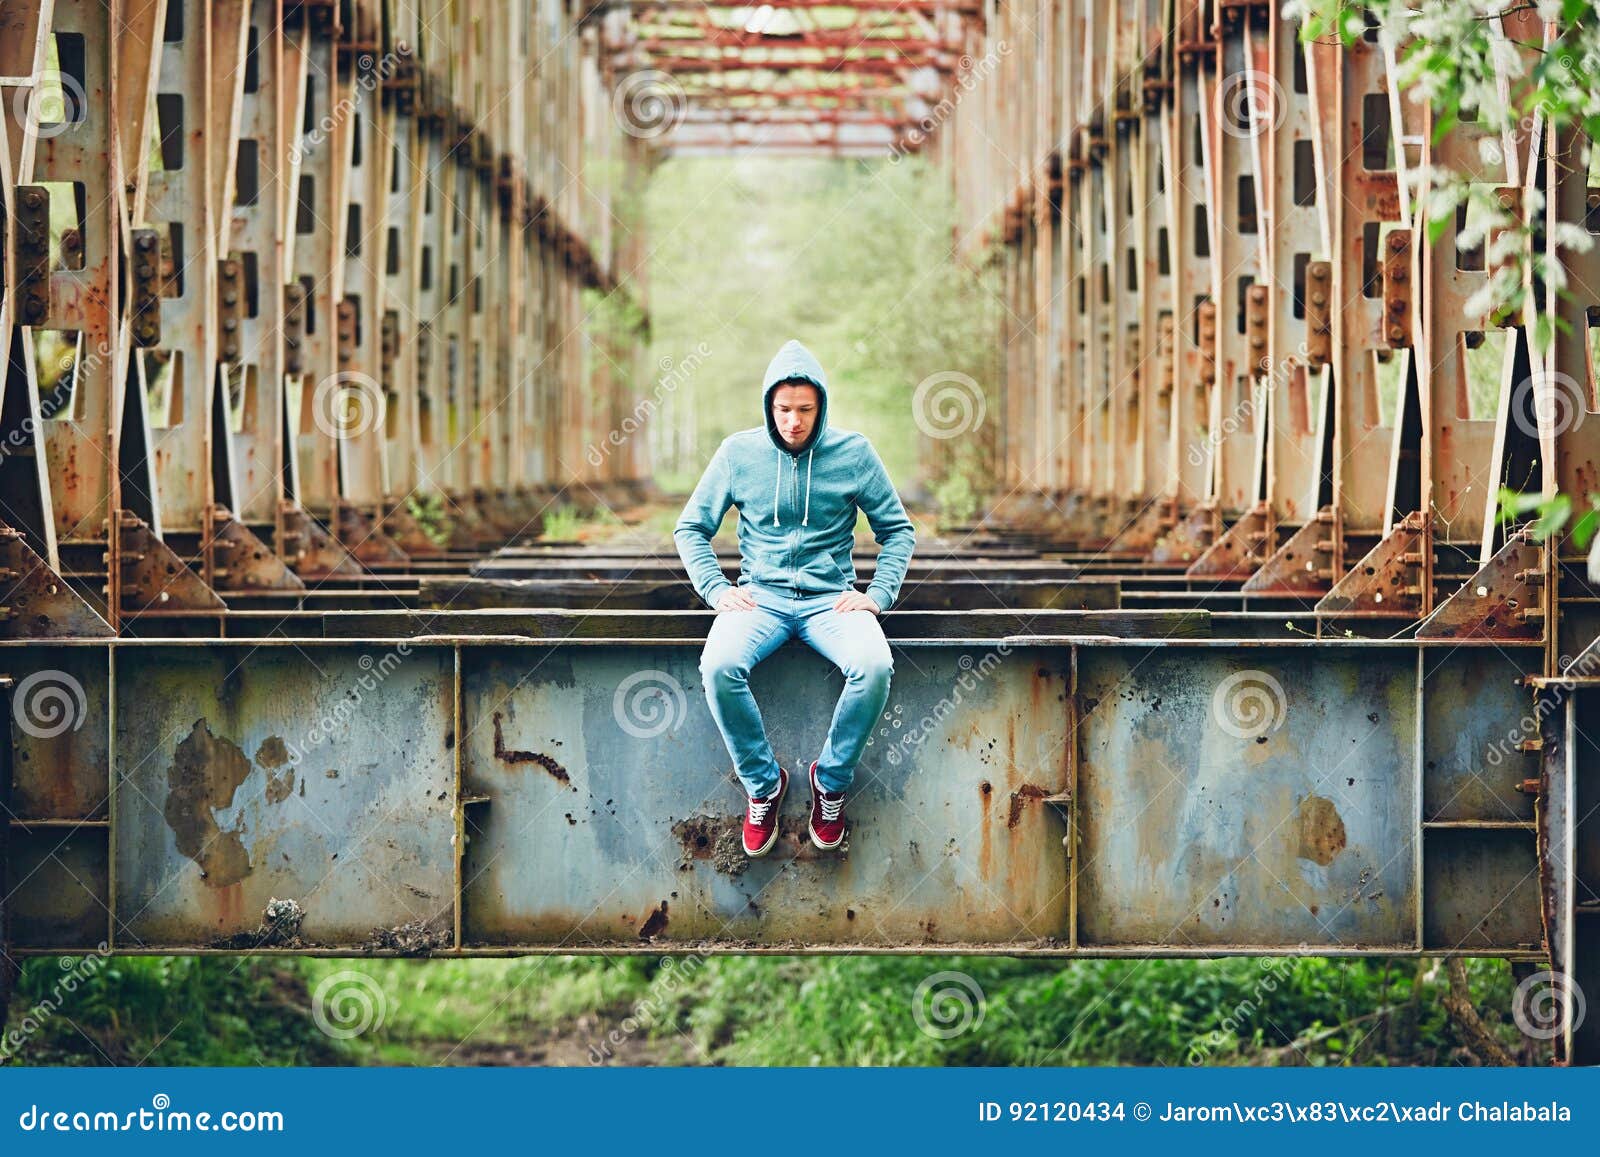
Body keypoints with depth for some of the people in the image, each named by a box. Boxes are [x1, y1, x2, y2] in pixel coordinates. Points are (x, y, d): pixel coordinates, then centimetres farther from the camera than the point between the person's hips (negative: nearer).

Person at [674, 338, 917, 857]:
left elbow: (898, 529, 10)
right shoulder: (738, 452, 3)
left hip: (831, 597, 0)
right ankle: (762, 782, -10)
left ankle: (832, 779, -7)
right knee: (719, 666, -33)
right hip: (760, 595, 0)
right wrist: (717, 590, -5)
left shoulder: (854, 453, 2)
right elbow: (691, 528, 11)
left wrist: (878, 594, -5)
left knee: (874, 666, -33)